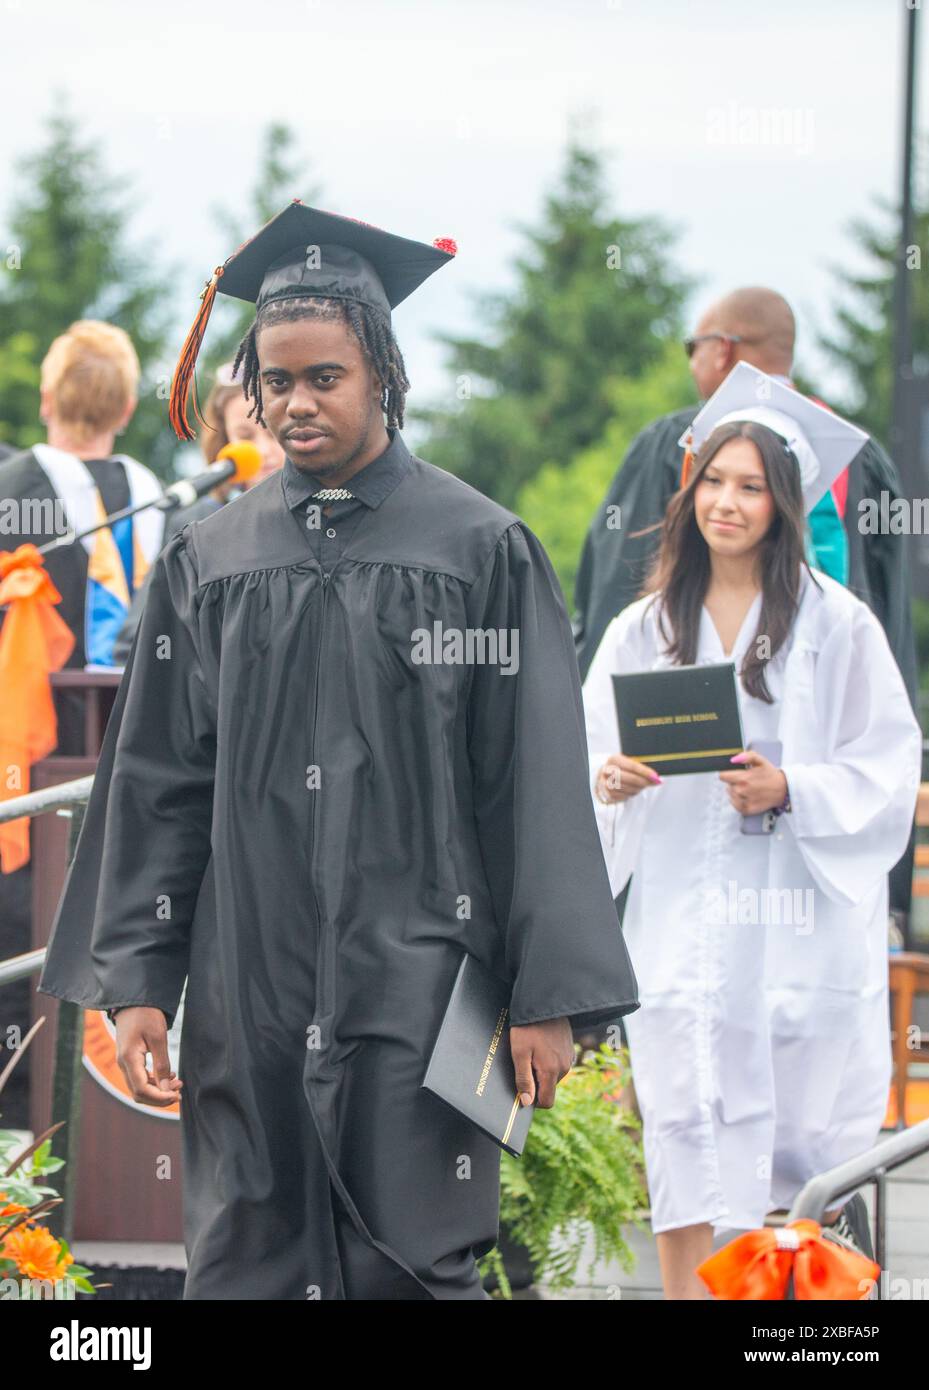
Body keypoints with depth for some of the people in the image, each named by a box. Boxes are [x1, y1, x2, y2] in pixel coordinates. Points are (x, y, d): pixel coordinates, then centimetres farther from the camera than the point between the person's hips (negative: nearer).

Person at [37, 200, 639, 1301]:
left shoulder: (480, 551, 0)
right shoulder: (209, 562, 9)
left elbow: (536, 786, -2)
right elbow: (158, 785, 10)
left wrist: (548, 995, -7)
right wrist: (136, 981, 4)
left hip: (414, 990, -3)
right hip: (249, 992, 3)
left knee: (410, 1264, -4)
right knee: (248, 1266, 3)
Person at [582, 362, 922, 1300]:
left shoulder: (835, 625, 1)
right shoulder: (644, 630, 10)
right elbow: (589, 757, 11)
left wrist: (791, 790, -17)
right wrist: (608, 780, -12)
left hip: (801, 927, -2)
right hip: (684, 929, 2)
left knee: (803, 1165, 0)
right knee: (686, 1142, -4)